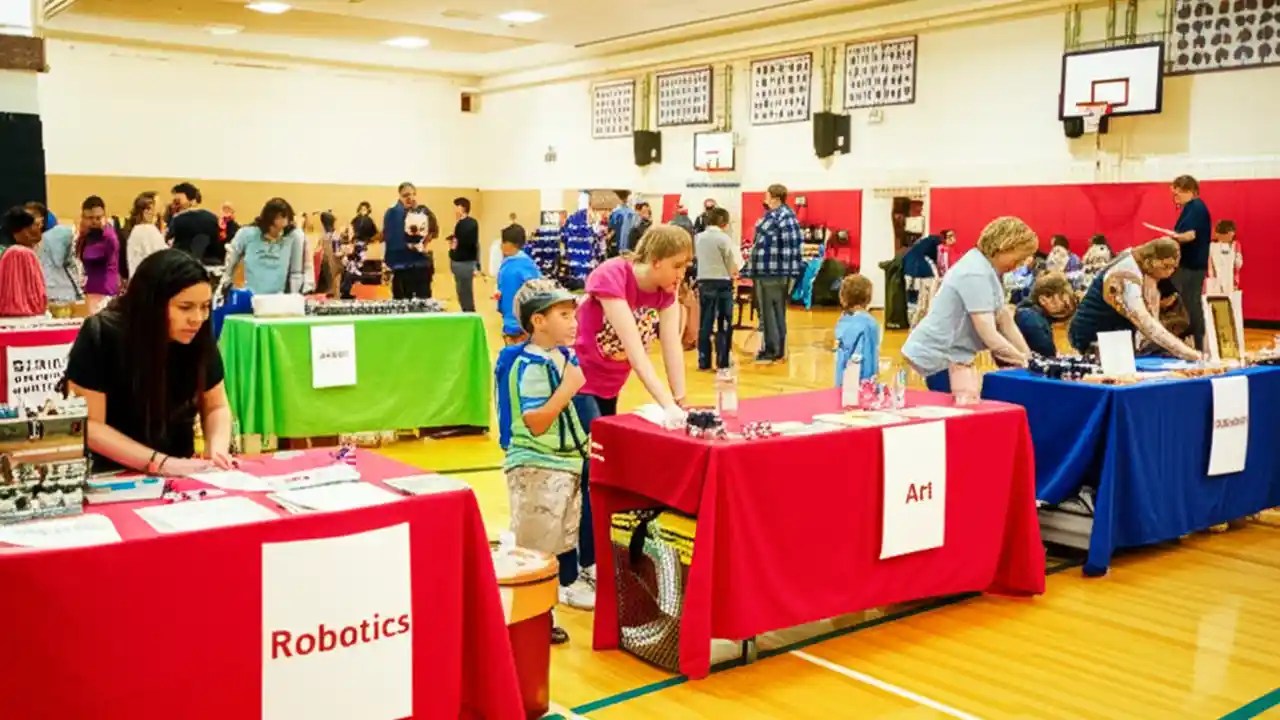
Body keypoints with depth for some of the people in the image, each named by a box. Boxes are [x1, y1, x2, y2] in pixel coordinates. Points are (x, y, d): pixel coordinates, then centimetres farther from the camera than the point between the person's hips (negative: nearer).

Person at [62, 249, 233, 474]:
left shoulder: (198, 337, -8)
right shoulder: (100, 336, -17)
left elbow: (216, 406, 4)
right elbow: (88, 426, -17)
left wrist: (218, 448, -15)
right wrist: (161, 463, -26)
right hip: (110, 476, -2)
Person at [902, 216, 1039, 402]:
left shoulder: (986, 269, 11)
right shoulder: (976, 274, -22)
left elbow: (1004, 318, 12)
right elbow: (989, 335, -26)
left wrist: (1028, 357, 7)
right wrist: (1024, 360, -17)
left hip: (949, 353, 10)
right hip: (939, 355, -10)